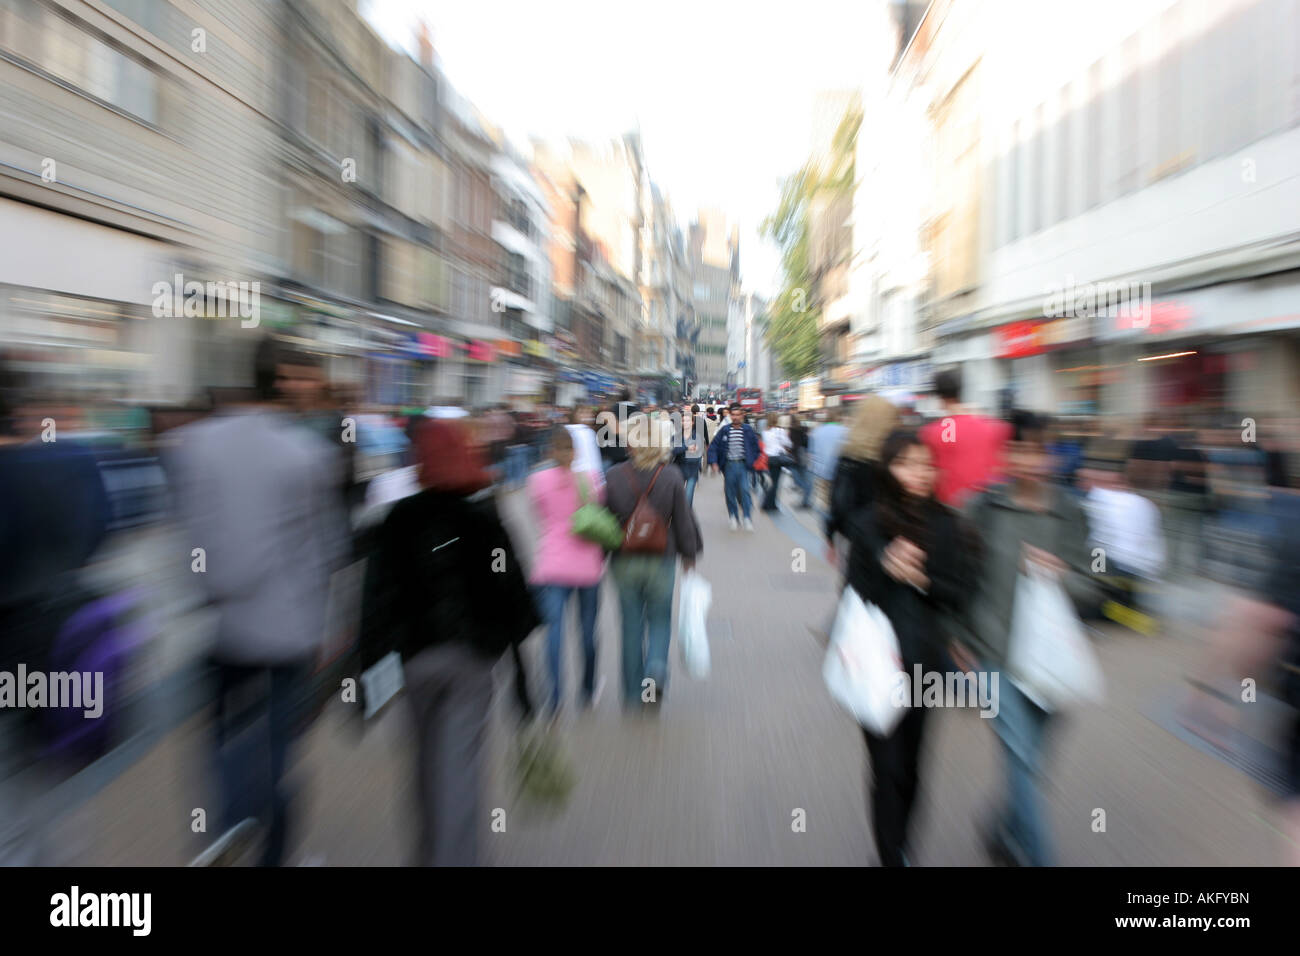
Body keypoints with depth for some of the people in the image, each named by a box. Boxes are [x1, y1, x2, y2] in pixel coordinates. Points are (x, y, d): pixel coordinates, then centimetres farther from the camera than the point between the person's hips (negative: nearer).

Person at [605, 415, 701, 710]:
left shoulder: (613, 476, -8)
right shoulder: (671, 477, -11)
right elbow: (684, 521, -4)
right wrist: (689, 554, 10)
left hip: (624, 562, 1)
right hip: (661, 561, -1)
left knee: (631, 625, 15)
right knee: (660, 619, 19)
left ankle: (632, 693, 26)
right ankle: (656, 670, -3)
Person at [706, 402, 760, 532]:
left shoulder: (748, 430, 2)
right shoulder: (724, 430, 0)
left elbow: (755, 447, 13)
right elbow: (713, 446, 2)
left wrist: (752, 461, 5)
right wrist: (714, 463, -7)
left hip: (743, 465, 0)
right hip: (729, 465, 1)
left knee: (744, 490, -9)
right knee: (730, 492, 6)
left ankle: (747, 517, 0)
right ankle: (733, 516, 21)